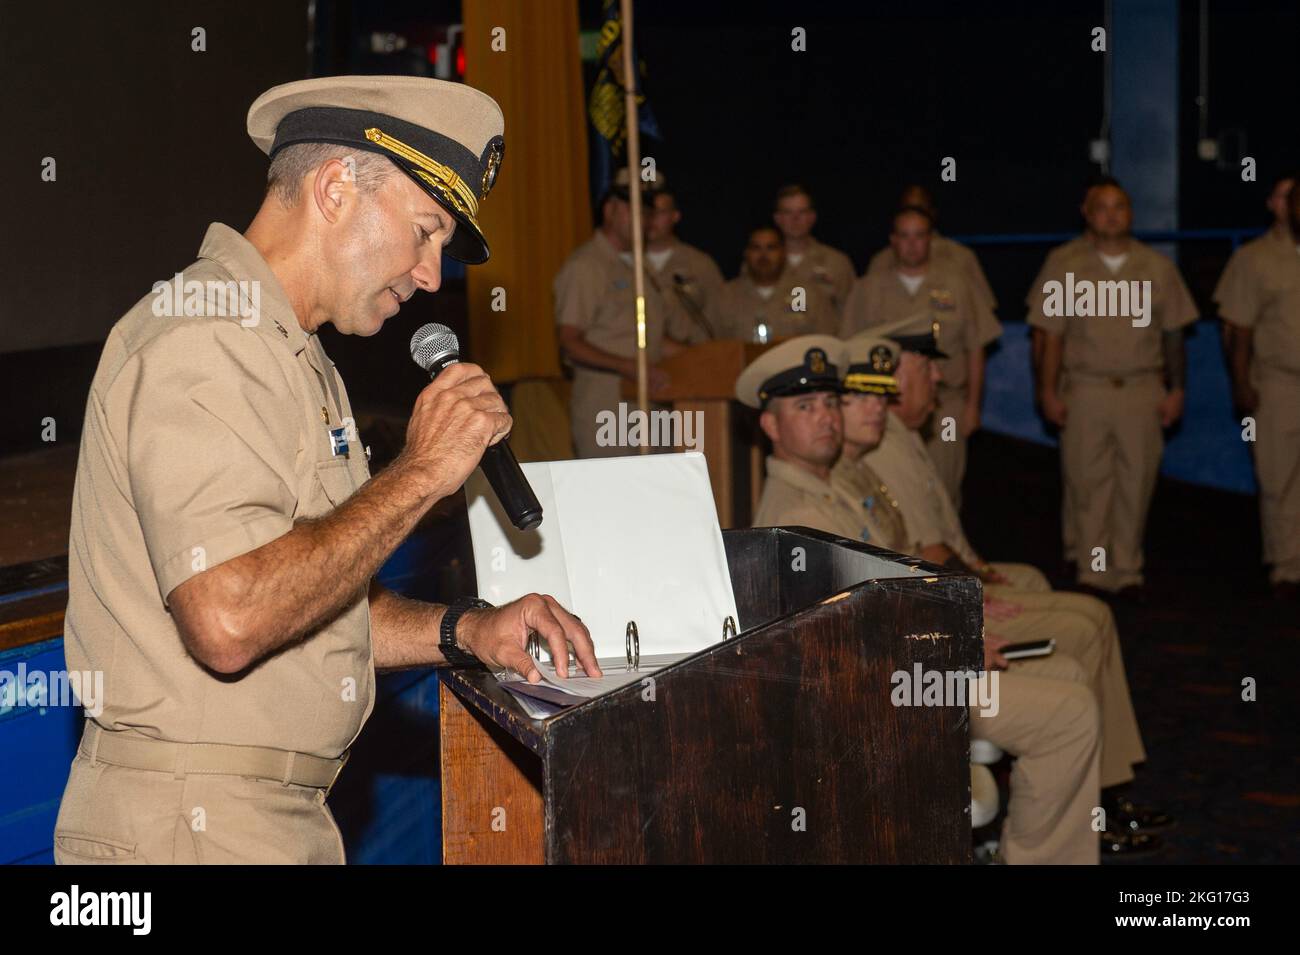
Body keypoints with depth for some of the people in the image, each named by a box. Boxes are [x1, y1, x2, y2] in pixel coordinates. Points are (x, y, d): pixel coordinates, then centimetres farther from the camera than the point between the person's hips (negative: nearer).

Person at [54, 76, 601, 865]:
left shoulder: (289, 356, 16)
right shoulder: (200, 339, -16)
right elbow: (229, 620, -28)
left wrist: (464, 631, 2)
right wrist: (422, 473, -20)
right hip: (190, 825, -10)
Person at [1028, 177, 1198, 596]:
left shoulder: (1157, 266, 7)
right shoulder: (1064, 262, 2)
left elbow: (1173, 334, 10)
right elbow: (1051, 334, 2)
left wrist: (1176, 389, 6)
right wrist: (1048, 391, -2)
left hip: (1143, 390, 2)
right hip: (1084, 391, -1)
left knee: (1136, 483, 3)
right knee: (1087, 483, 0)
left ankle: (1127, 571, 14)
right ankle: (1091, 573, 9)